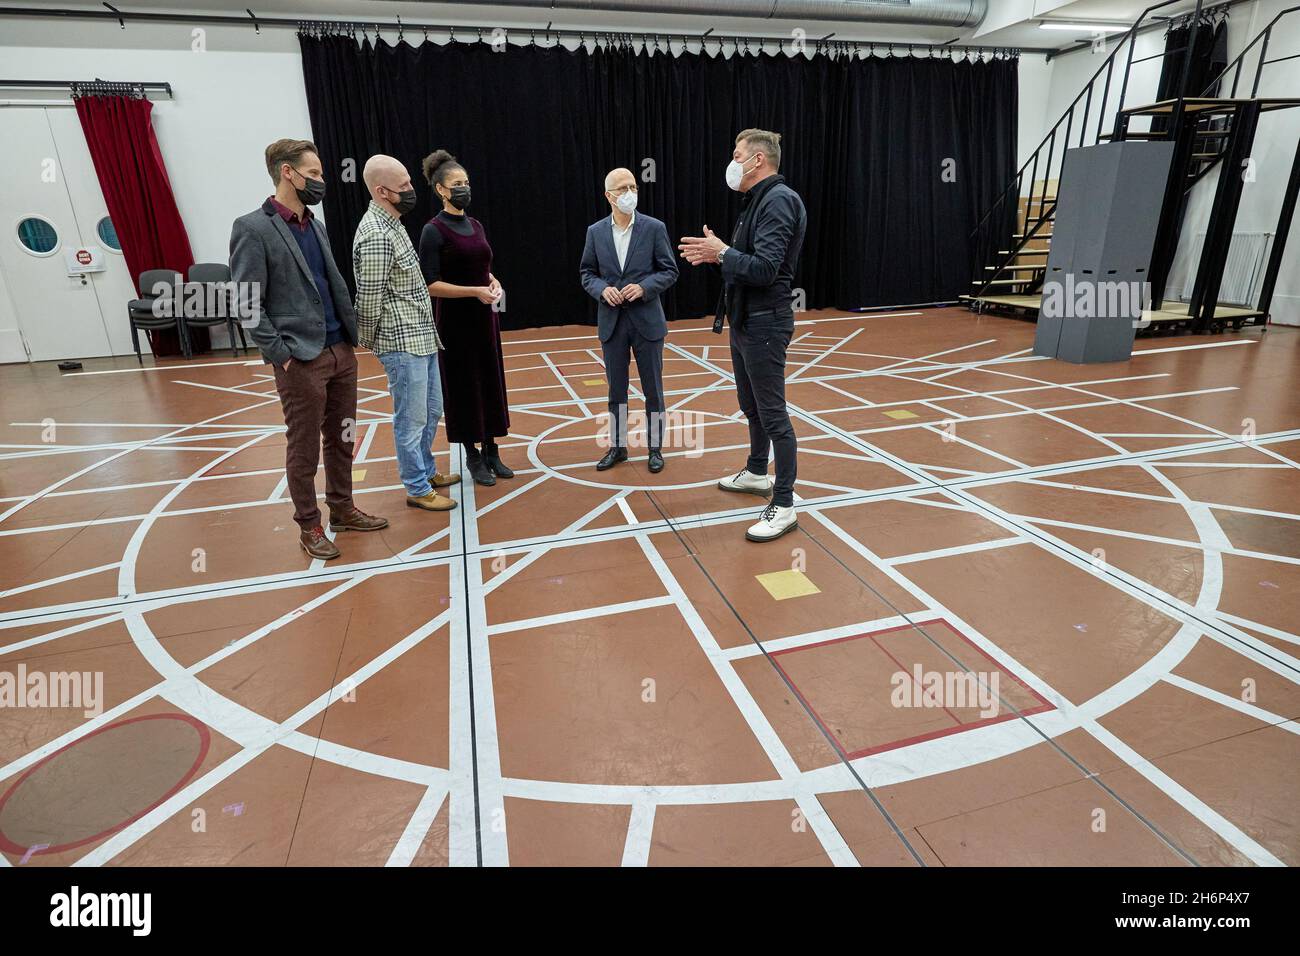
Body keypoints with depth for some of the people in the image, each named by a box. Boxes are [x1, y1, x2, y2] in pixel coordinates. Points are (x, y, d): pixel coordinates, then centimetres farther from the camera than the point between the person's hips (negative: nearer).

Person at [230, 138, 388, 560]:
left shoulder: (316, 225, 13)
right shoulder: (253, 229, -8)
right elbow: (249, 305, -11)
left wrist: (353, 333, 7)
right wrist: (282, 355, -14)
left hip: (341, 352, 7)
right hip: (301, 362, -6)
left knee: (341, 440, 15)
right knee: (304, 448, 5)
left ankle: (342, 509, 30)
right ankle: (309, 526, 19)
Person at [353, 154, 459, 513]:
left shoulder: (391, 224, 12)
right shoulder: (376, 236, -20)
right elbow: (369, 300, -16)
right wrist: (372, 343, -3)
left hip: (421, 337, 10)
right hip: (403, 343, -9)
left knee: (431, 410, 19)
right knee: (411, 418, 2)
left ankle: (427, 470, 36)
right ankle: (418, 490, 16)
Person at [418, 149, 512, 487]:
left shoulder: (475, 225, 10)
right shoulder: (434, 230, -11)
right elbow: (431, 285, -15)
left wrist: (494, 283, -3)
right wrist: (475, 291, -22)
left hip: (485, 317, 7)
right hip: (456, 320, -7)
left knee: (490, 382, 10)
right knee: (464, 386, 3)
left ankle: (491, 452, 21)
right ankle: (472, 456, 16)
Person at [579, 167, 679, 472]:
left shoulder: (654, 227, -2)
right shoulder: (595, 232, 4)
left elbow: (669, 271, -1)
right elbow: (587, 273, 9)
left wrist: (643, 287, -17)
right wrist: (602, 289, -12)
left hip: (647, 320, -2)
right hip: (611, 321, 2)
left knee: (653, 388, 6)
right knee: (616, 389, 10)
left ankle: (655, 447, 19)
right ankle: (618, 446, 23)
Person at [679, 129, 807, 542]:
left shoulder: (778, 201, -16)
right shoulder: (757, 200, 15)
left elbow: (764, 269, -25)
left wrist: (721, 252, -16)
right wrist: (715, 253, 5)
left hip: (765, 323, -10)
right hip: (744, 320, 10)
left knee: (772, 414, -6)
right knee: (751, 406, 21)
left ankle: (783, 506, 1)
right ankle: (756, 473, 39)